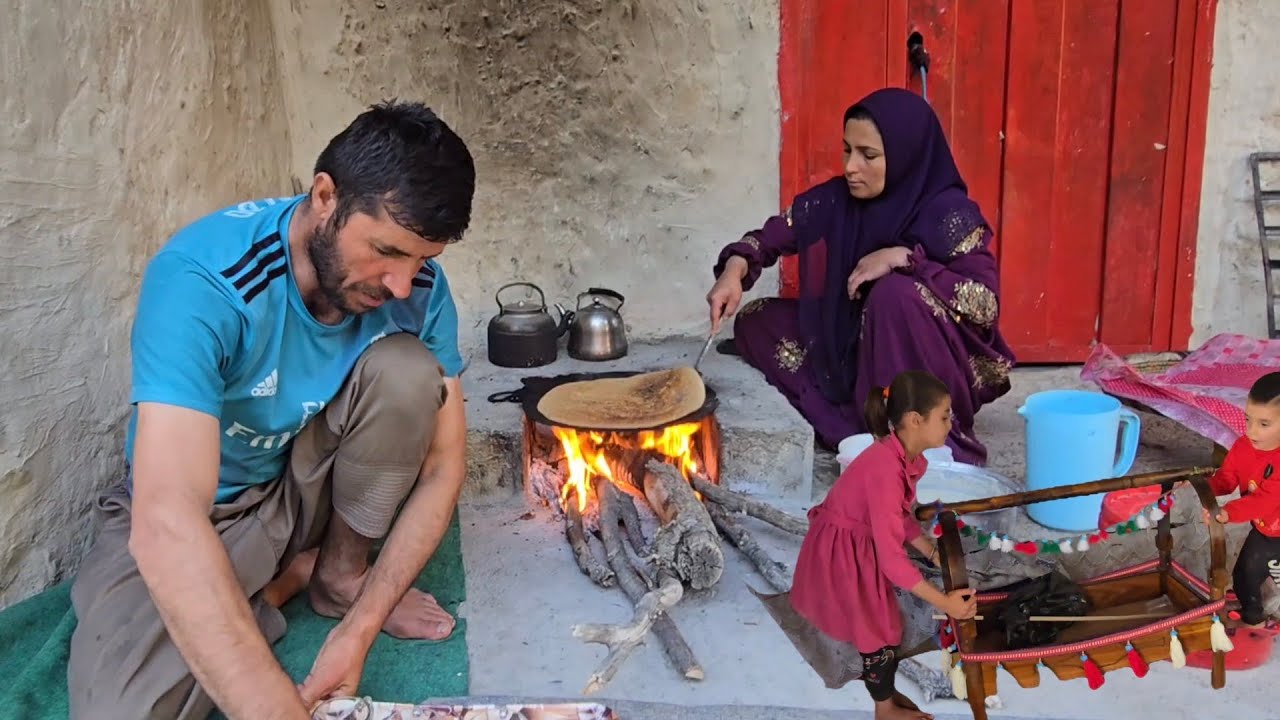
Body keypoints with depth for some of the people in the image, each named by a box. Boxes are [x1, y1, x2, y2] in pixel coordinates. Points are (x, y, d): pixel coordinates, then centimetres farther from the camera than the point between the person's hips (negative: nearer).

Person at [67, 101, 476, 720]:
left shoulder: (417, 285, -18)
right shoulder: (202, 278, -32)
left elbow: (443, 464, -13)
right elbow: (167, 527, -41)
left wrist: (361, 628, -24)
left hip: (308, 484, 3)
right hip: (191, 513, -3)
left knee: (408, 368, -23)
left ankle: (341, 572, -2)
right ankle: (292, 574, 1)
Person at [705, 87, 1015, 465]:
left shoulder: (948, 212, -20)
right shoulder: (835, 200, -7)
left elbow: (987, 302, -26)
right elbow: (770, 236, -4)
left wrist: (905, 257, -30)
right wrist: (734, 269, -25)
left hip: (935, 370, -6)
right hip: (851, 351, 6)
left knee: (896, 293, -34)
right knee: (755, 322, -4)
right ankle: (863, 429, -14)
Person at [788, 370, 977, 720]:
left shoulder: (907, 456, -6)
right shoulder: (886, 468, -36)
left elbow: (899, 516, 8)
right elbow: (891, 557, -34)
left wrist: (935, 554, 3)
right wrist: (943, 602, -29)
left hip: (864, 546, 8)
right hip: (841, 553, -8)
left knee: (882, 624, 20)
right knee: (878, 632, 8)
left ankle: (886, 691, 42)